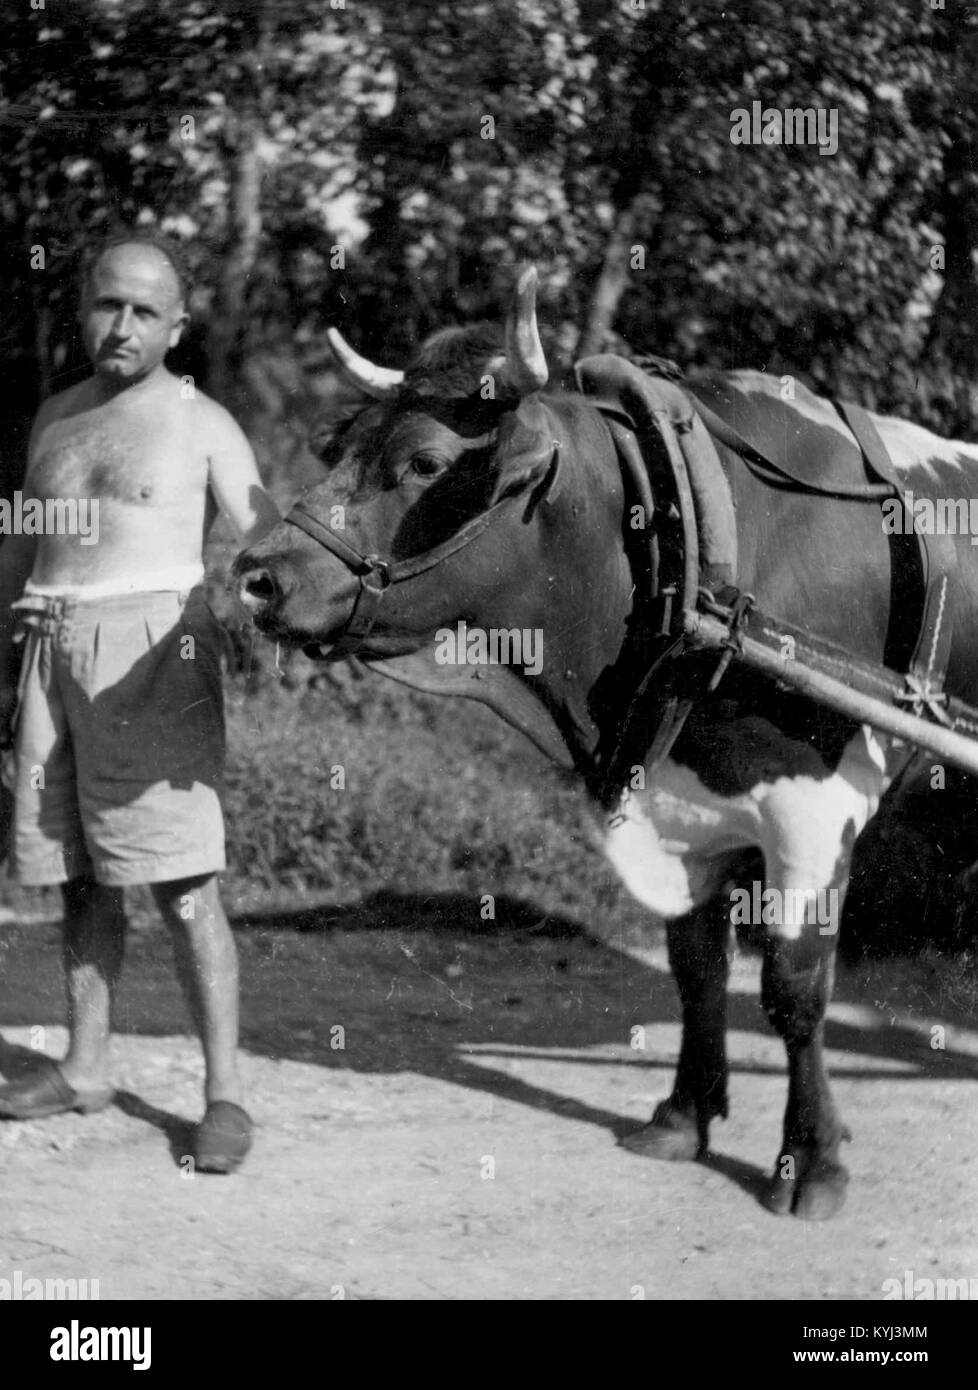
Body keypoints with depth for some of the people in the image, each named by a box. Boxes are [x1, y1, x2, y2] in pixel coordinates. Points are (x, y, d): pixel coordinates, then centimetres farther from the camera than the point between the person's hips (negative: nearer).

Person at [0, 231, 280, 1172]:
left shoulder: (199, 424, 1)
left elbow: (269, 547, -6)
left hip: (150, 655, -5)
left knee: (182, 883, -9)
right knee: (81, 877, 11)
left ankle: (224, 1090, -8)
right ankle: (85, 1068, 20)